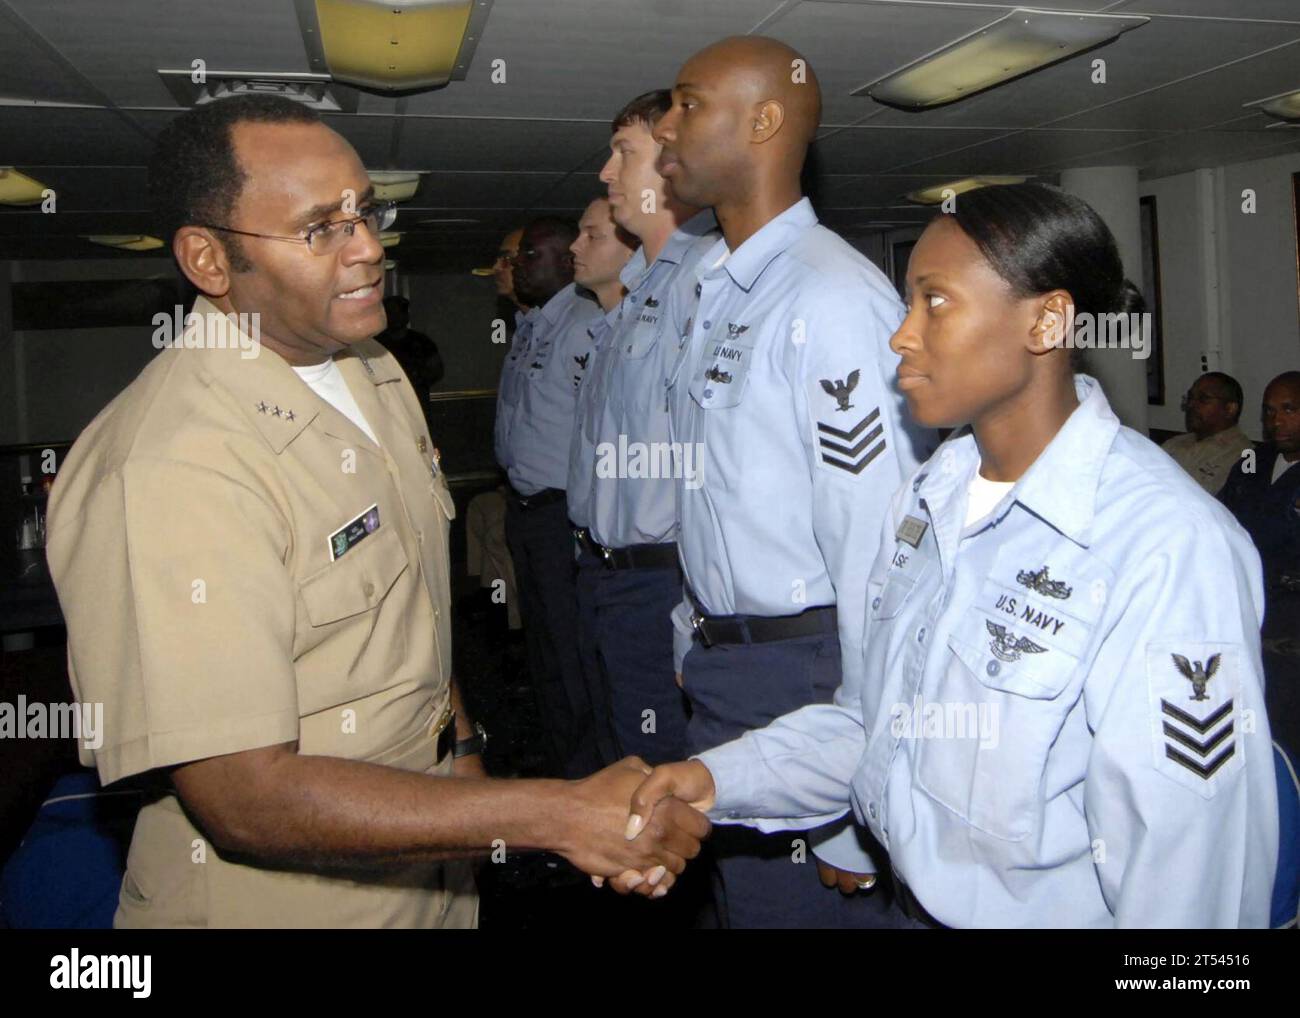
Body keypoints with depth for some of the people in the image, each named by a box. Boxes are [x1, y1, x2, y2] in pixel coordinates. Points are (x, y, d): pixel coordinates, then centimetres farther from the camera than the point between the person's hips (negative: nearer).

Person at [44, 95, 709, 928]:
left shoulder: (373, 371, 2)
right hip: (280, 895, -7)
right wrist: (557, 817, -30)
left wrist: (463, 748, 12)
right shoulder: (170, 472, -28)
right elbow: (246, 798, -28)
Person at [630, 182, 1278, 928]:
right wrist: (723, 778, -8)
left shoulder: (1168, 548, -26)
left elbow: (1186, 877, -25)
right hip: (912, 901, 7)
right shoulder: (930, 498, 1)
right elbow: (879, 720, 5)